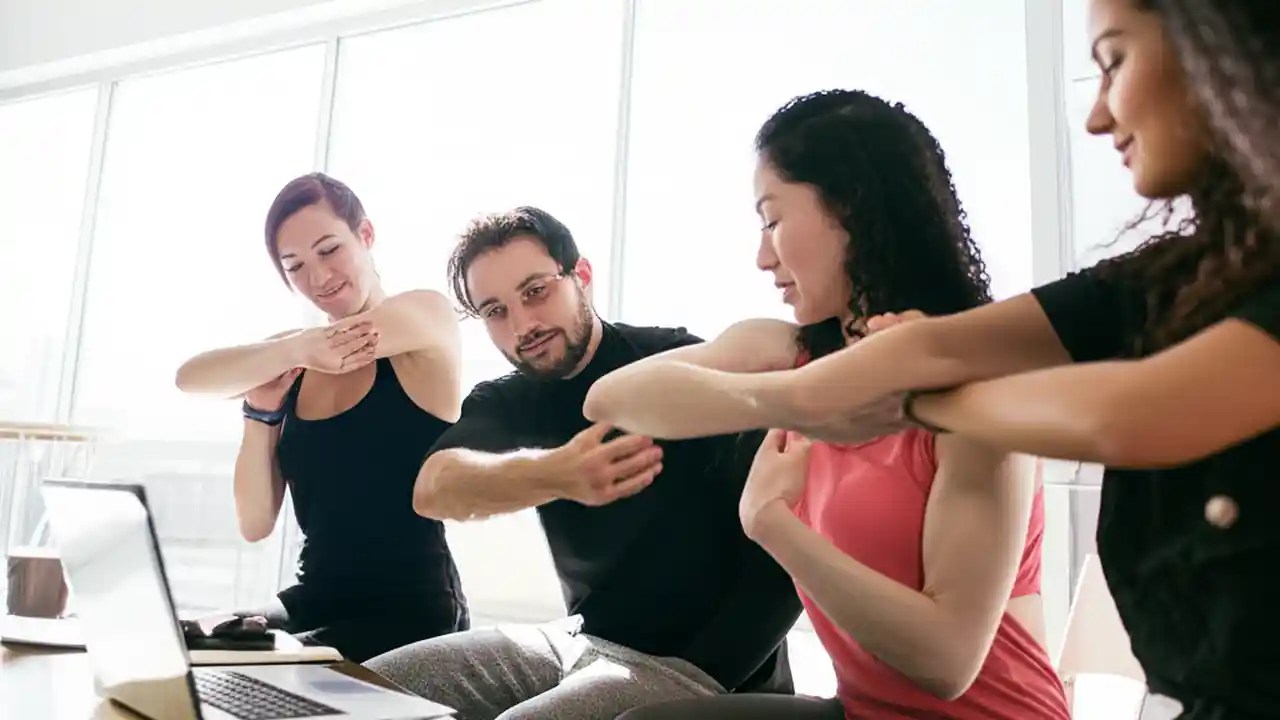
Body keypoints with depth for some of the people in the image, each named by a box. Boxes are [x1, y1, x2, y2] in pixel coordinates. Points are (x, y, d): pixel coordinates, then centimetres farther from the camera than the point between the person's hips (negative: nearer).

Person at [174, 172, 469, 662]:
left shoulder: (427, 317, -6)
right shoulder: (295, 366, 7)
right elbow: (254, 527, 2)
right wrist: (261, 408, -7)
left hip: (411, 615, -5)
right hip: (314, 602, 5)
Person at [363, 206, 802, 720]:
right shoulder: (504, 403, 0)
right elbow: (433, 490, -22)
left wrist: (699, 677, -23)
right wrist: (554, 474, -41)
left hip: (696, 666, -5)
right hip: (580, 640, 6)